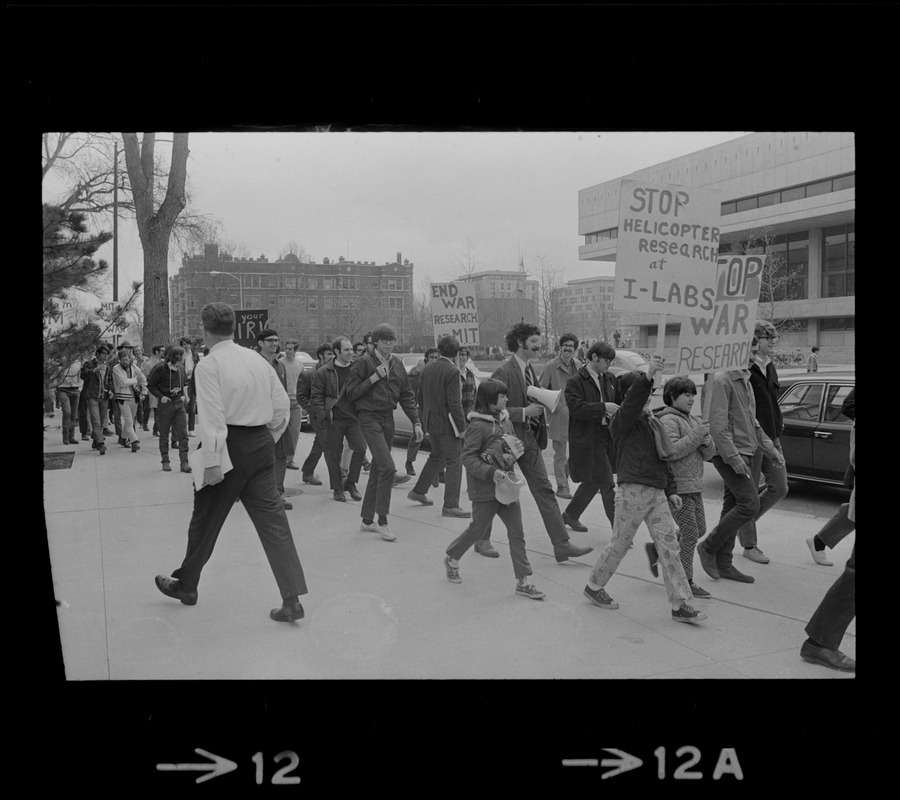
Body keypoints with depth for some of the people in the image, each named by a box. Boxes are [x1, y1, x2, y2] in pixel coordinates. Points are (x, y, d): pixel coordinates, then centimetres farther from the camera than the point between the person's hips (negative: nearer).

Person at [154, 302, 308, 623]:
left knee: (206, 518, 13)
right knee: (272, 519, 3)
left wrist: (211, 462, -19)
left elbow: (212, 416, -18)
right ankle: (292, 600, -1)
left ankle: (185, 584, 34)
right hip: (261, 445, 5)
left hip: (229, 446, -5)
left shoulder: (208, 365, -11)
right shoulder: (257, 359, 7)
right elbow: (282, 405, 9)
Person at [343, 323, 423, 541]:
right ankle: (382, 522, -8)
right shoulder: (364, 362, -7)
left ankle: (367, 519, 22)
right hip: (369, 418, -6)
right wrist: (373, 377, -15)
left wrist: (416, 422, 5)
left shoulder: (397, 365, 10)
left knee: (378, 470, 11)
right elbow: (350, 393, -9)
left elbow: (406, 396, 13)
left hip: (388, 419, 7)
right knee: (387, 467, -17)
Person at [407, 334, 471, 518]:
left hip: (431, 422, 8)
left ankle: (418, 491, 33)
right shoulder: (452, 371, -16)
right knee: (454, 462, -1)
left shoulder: (427, 368, 7)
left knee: (436, 456, 25)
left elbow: (419, 397, 14)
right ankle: (450, 505, 0)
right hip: (446, 423, -8)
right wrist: (461, 426, -13)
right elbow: (454, 403, -20)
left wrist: (425, 418, 24)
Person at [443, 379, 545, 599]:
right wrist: (491, 472, -26)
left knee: (516, 532, 4)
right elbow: (468, 457, -17)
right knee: (477, 530, 7)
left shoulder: (505, 420, 8)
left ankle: (523, 581, 9)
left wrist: (517, 447, -1)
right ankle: (451, 559, 34)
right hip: (485, 490, -7)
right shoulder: (478, 426, -16)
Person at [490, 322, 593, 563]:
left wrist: (538, 406, 5)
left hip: (529, 439, 8)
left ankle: (562, 545, 7)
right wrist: (523, 413, -23)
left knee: (544, 491, 4)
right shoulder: (503, 372, -17)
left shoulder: (530, 369, 11)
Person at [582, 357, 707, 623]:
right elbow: (632, 403, -30)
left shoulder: (655, 422, 17)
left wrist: (670, 490, 17)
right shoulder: (622, 421, -7)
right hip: (633, 491, -7)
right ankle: (593, 586, 25)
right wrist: (647, 376, -44)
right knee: (619, 544, 4)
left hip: (657, 494, 7)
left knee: (669, 547, 3)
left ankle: (680, 605, 7)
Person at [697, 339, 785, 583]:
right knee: (750, 505, -13)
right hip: (730, 454, -9)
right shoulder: (722, 380, -13)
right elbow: (717, 424, -20)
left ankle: (724, 563, 17)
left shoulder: (745, 380, 18)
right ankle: (708, 547, 0)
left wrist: (770, 448, 19)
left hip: (745, 453, 9)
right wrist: (733, 457, -23)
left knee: (733, 507, 10)